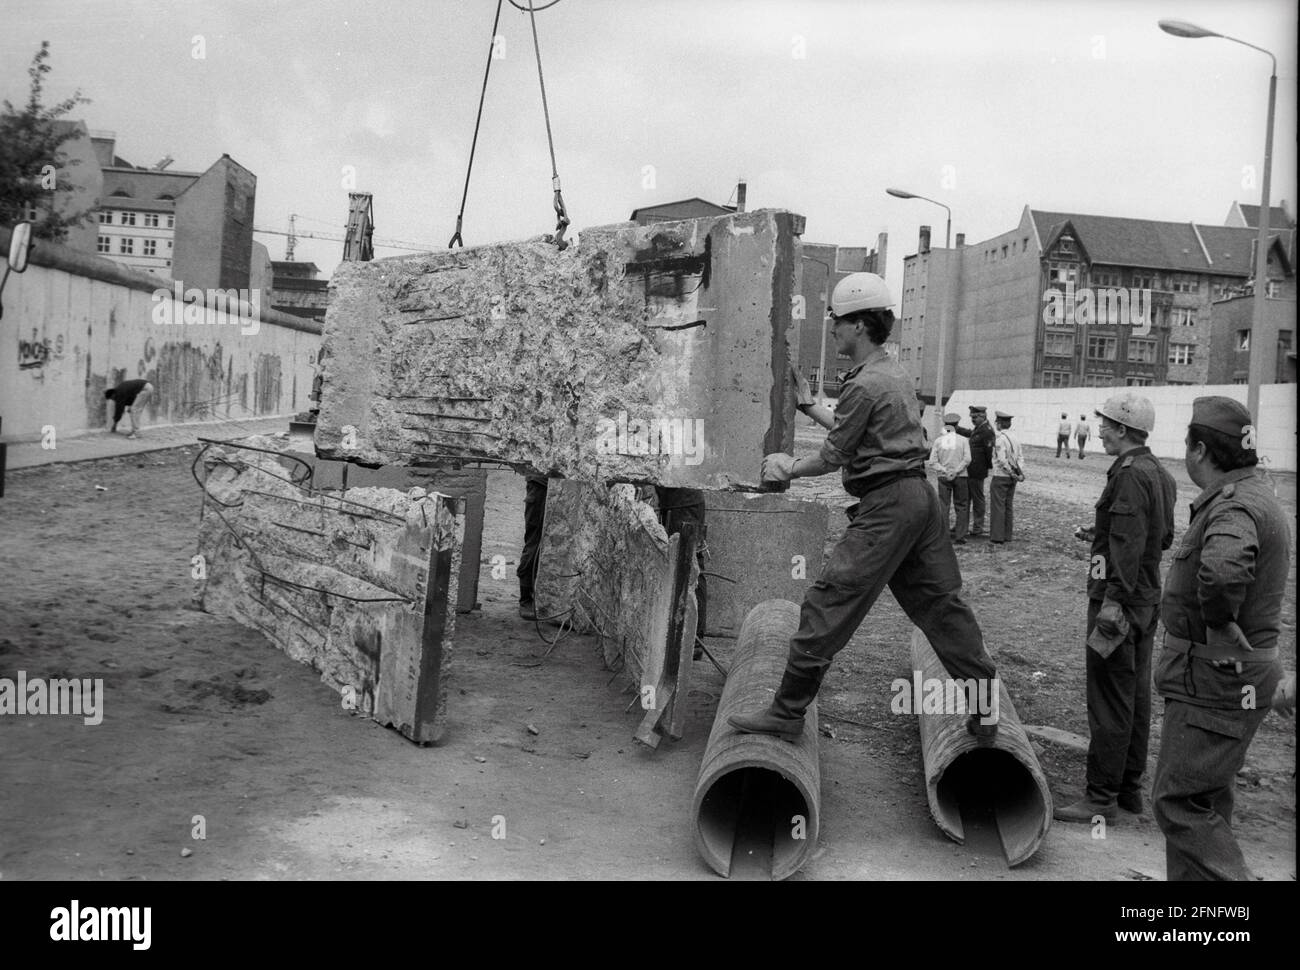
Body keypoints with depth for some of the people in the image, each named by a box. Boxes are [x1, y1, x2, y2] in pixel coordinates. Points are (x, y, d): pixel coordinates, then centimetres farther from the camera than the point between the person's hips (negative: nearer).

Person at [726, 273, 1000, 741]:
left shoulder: (864, 385, -13)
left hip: (886, 505, -10)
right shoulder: (896, 374, 16)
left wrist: (789, 469, 9)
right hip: (920, 494, 10)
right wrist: (809, 404, 28)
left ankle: (787, 712, -2)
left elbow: (833, 456, -8)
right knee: (939, 602, 14)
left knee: (829, 602, -7)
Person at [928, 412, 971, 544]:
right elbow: (967, 459, -9)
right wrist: (956, 471, -9)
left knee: (943, 506, 4)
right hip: (960, 477, -1)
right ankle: (959, 537, 4)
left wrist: (944, 471, -6)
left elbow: (933, 461, -3)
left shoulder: (938, 441, 3)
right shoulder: (962, 440, -1)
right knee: (961, 506, 6)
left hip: (943, 477, 1)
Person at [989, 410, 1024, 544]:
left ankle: (997, 537, -2)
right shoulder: (1014, 438, 9)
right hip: (1011, 478, 8)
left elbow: (1002, 460, -20)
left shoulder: (1000, 438, -16)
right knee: (1009, 506, 14)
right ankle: (1007, 534, 20)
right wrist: (1019, 473, 3)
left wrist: (1013, 474, -13)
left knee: (998, 507, -3)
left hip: (1000, 476, -8)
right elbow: (1020, 457, 10)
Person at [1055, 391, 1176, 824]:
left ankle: (1101, 798, 2)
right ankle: (1130, 788, 25)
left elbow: (1129, 544, -24)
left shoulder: (1130, 473, -17)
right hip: (1148, 598, 10)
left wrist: (1114, 598, -25)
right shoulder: (1161, 474, 13)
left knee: (1109, 699, -4)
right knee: (1136, 695, 15)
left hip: (1119, 600, -10)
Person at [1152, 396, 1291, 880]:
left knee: (1180, 803, -5)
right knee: (1204, 803, 19)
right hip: (1234, 674, 11)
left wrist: (1220, 622, -28)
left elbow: (1222, 569, -45)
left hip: (1215, 680, -11)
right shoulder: (1251, 495, 13)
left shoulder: (1235, 506, -22)